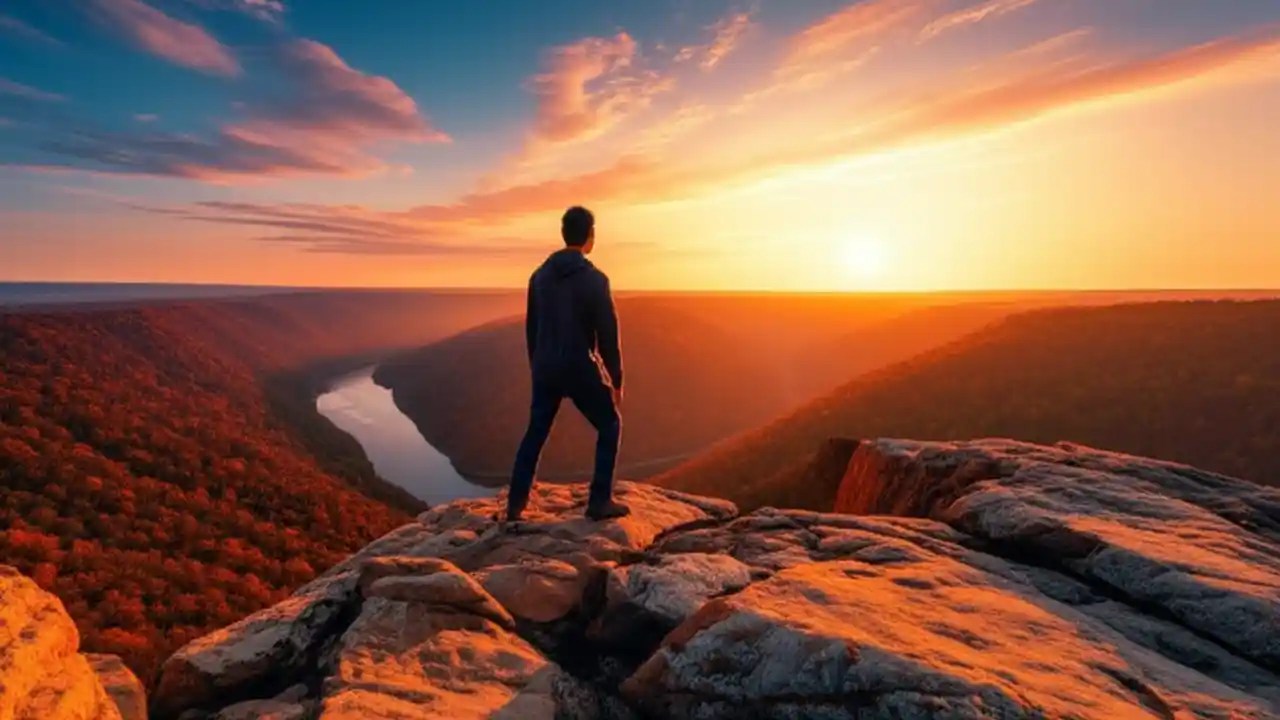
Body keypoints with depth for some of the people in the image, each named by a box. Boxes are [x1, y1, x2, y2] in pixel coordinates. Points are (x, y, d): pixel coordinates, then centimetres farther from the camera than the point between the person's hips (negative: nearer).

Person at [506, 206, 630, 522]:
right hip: (580, 368, -5)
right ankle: (600, 501, 10)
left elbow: (531, 327, 12)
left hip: (545, 369, 5)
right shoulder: (594, 279, -12)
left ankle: (515, 504, 18)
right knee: (609, 427, 12)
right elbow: (607, 335, -10)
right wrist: (616, 380, -1)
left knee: (535, 433, 17)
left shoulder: (540, 275, 6)